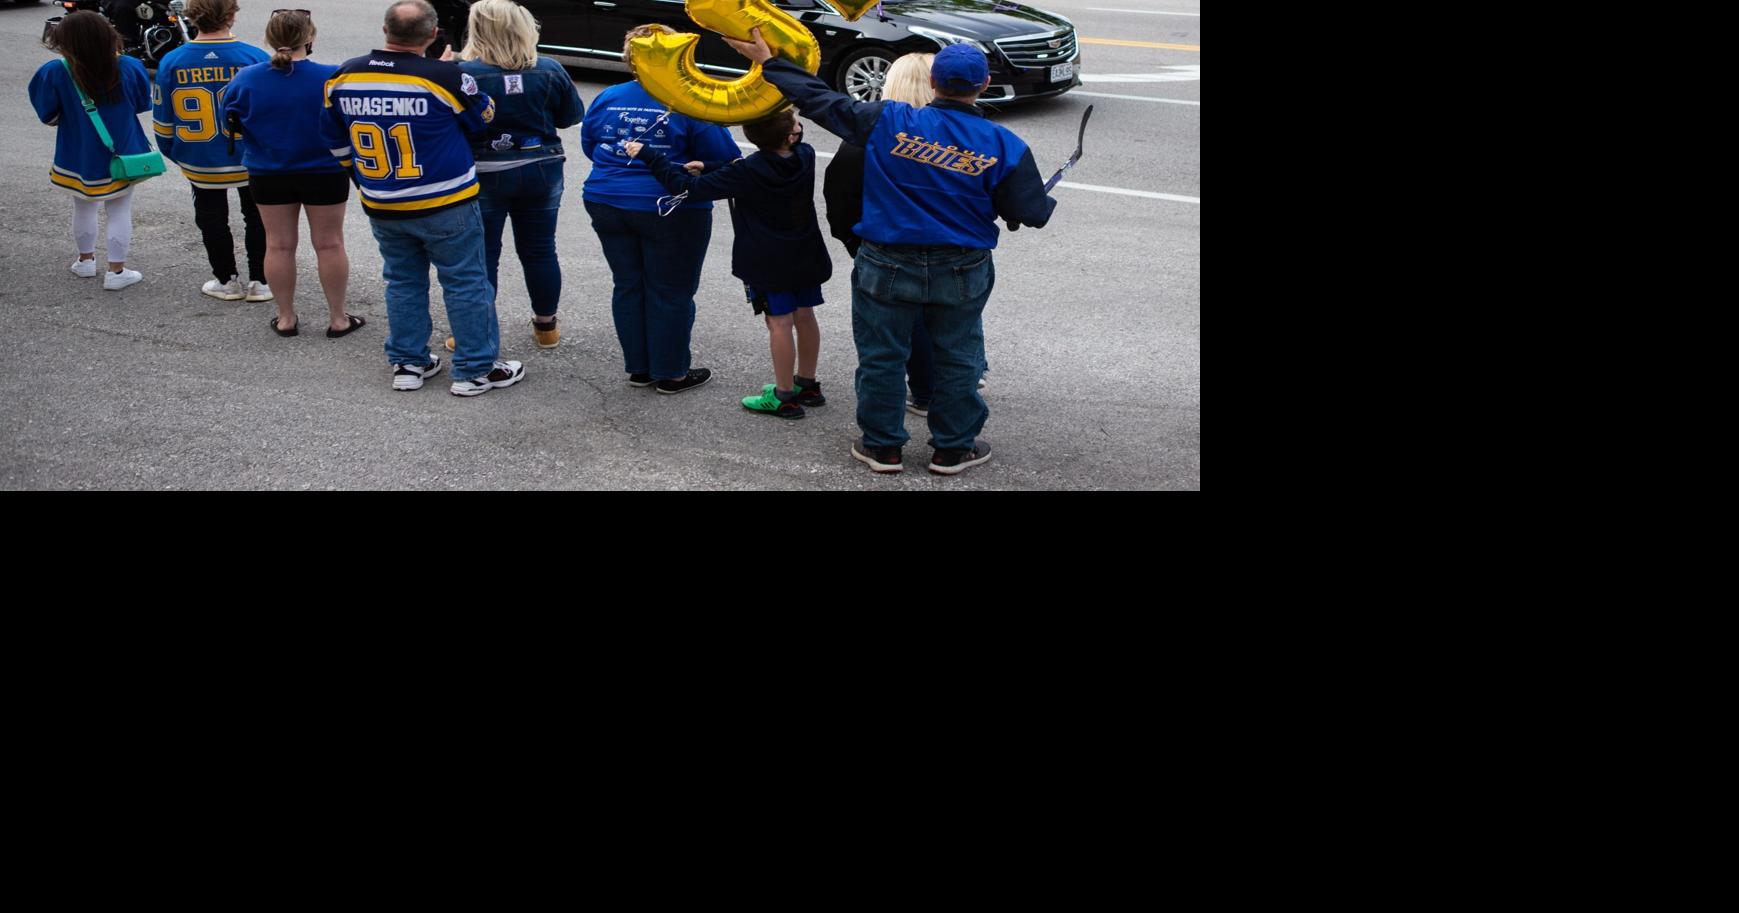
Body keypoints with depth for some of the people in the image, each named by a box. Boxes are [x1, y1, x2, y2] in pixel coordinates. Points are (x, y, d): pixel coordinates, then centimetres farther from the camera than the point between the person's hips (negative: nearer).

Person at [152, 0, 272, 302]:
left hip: (200, 164, 1)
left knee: (211, 219, 20)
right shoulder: (256, 59, -16)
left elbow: (162, 119, -1)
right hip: (252, 162, -1)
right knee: (257, 216, 18)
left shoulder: (171, 62, -10)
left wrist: (173, 153, 15)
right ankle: (259, 282, 21)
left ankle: (227, 281, 29)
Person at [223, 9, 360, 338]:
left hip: (268, 173, 2)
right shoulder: (332, 78, -19)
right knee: (330, 244, 10)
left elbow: (231, 123, 1)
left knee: (278, 245, 13)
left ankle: (286, 318, 21)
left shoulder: (246, 79, -10)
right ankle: (338, 318, 17)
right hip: (324, 172, -2)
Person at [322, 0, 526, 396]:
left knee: (403, 282, 19)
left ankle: (408, 364, 24)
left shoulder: (344, 77, -4)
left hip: (381, 207, 5)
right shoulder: (445, 77, -19)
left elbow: (335, 139, 8)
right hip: (444, 206, -5)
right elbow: (484, 117, -1)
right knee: (466, 284, 6)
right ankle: (474, 370, 11)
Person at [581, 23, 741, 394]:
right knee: (670, 293, 6)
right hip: (670, 211, -5)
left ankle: (638, 368, 22)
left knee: (628, 287, 15)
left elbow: (590, 147, 14)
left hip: (608, 206, 5)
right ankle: (671, 373, 13)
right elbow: (725, 158, -10)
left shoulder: (606, 99, 3)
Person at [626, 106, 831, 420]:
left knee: (779, 322, 0)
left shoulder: (747, 172, -22)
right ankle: (806, 384, 29)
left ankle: (785, 397, 7)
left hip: (767, 262, -6)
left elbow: (690, 188, -20)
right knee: (804, 315, 15)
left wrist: (648, 156, -12)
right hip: (806, 255, 6)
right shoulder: (805, 156, -8)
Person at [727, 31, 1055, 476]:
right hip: (962, 272, 1)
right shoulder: (1003, 146, -11)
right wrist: (1042, 205, 19)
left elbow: (823, 101, -7)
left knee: (881, 356, 14)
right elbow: (1030, 212, -6)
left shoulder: (888, 121, -13)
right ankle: (954, 448, 26)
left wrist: (768, 62, 5)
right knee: (957, 360, 16)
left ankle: (882, 446, 24)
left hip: (888, 267, 0)